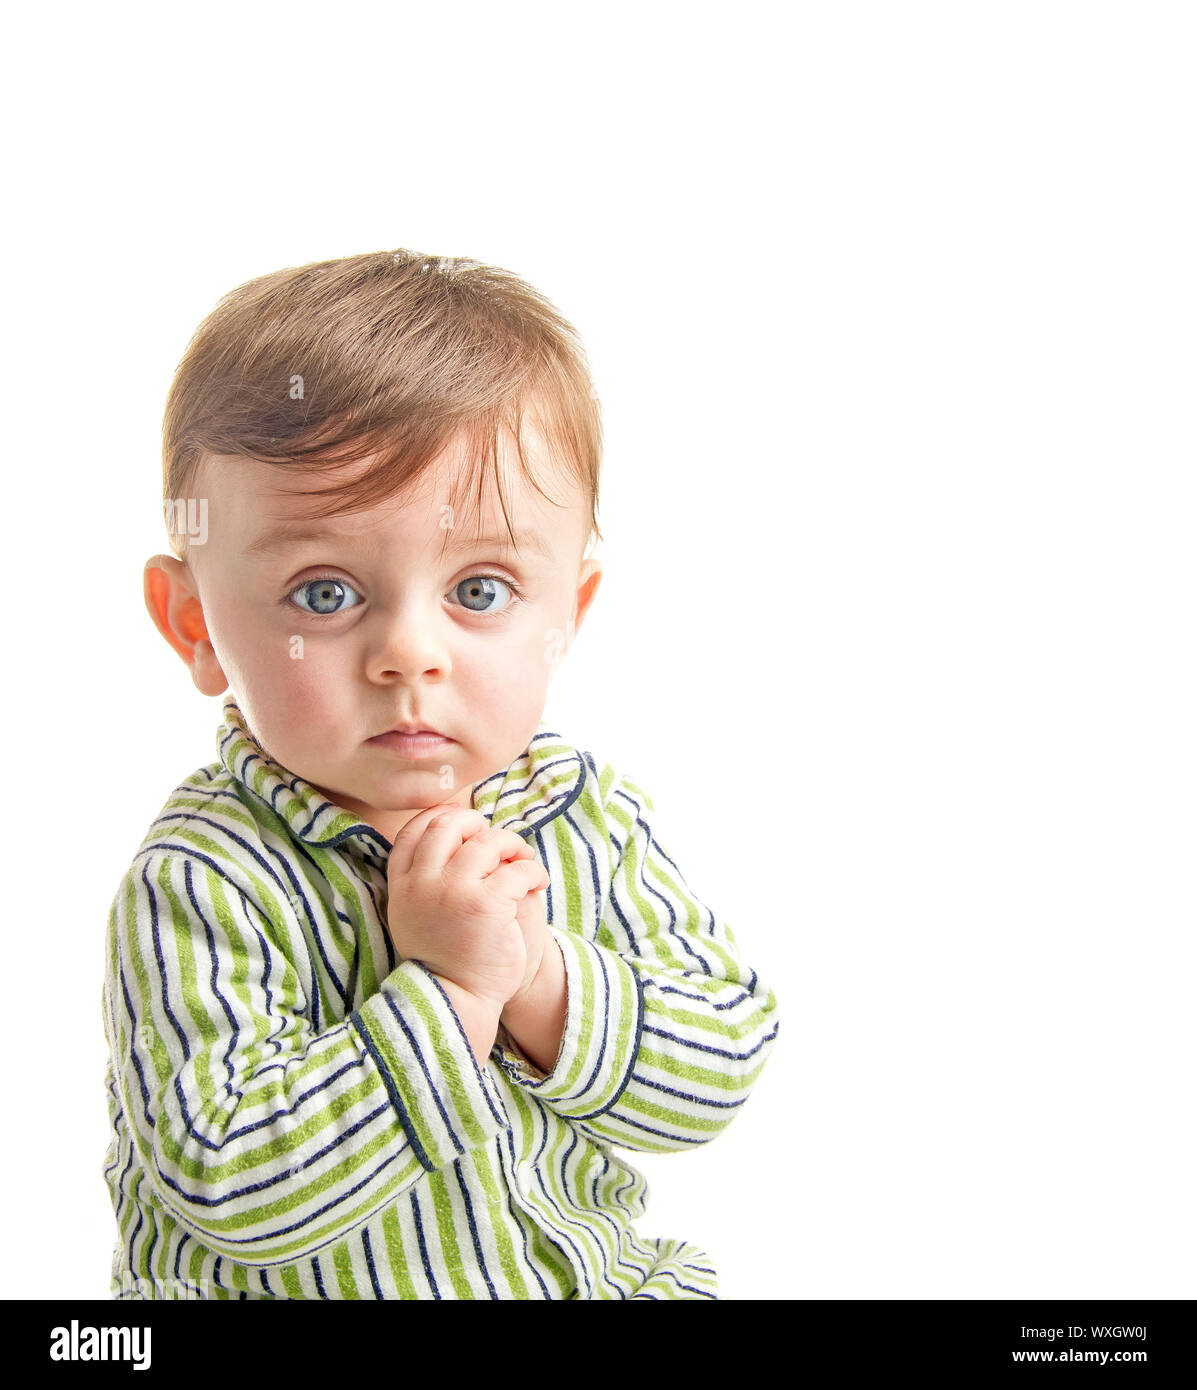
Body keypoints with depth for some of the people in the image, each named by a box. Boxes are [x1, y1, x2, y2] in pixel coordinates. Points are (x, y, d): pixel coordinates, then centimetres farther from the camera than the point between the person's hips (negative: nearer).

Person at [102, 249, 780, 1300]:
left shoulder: (593, 818, -6)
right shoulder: (201, 885, -19)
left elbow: (723, 1066, -5)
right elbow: (231, 1190, -24)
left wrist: (542, 983, -20)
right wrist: (447, 994, -28)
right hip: (286, 1283, -3)